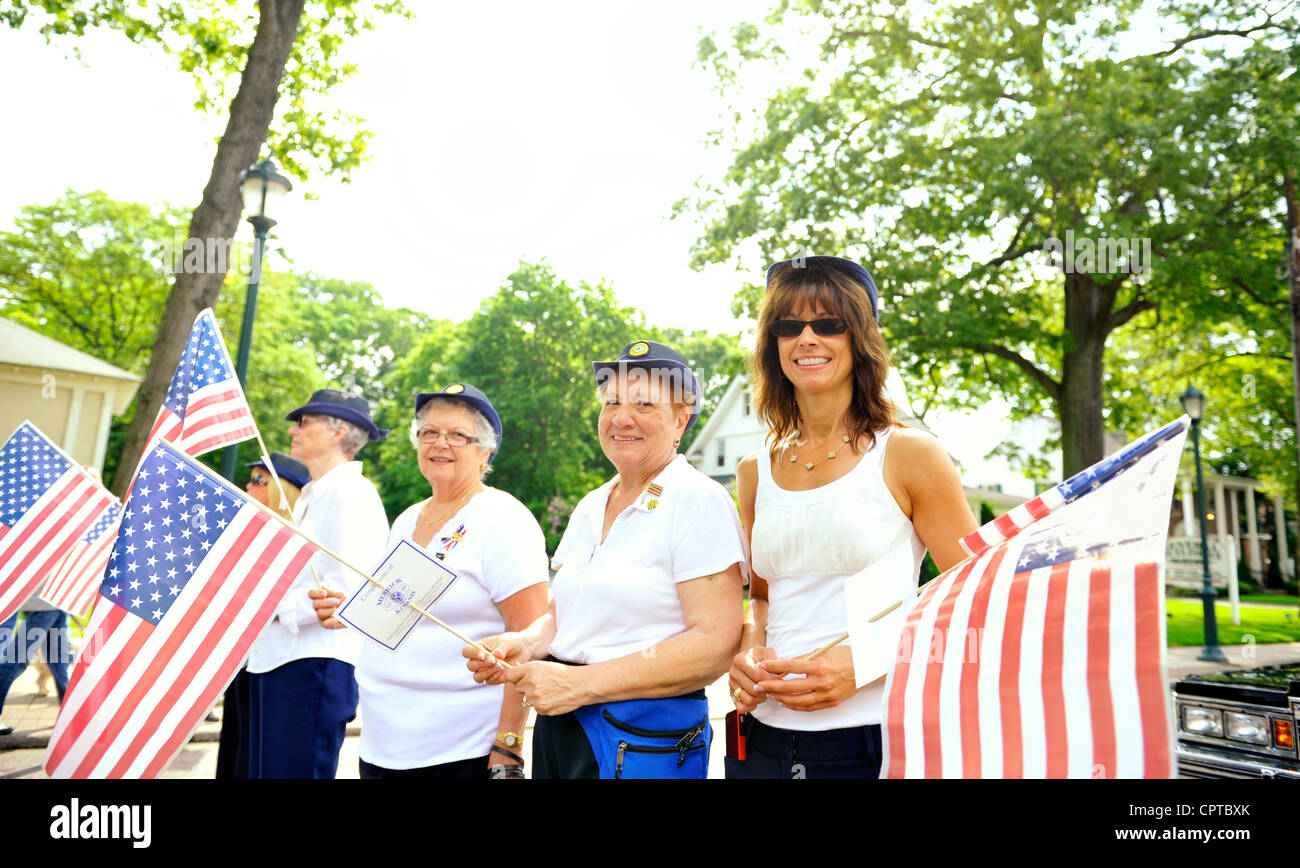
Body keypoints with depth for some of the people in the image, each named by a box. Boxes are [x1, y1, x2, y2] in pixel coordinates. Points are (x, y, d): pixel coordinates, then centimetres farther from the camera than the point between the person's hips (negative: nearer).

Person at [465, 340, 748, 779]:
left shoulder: (700, 502, -13)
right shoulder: (590, 506, 9)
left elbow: (715, 643, -20)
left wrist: (581, 683, -21)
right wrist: (524, 644, -8)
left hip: (647, 738, -6)